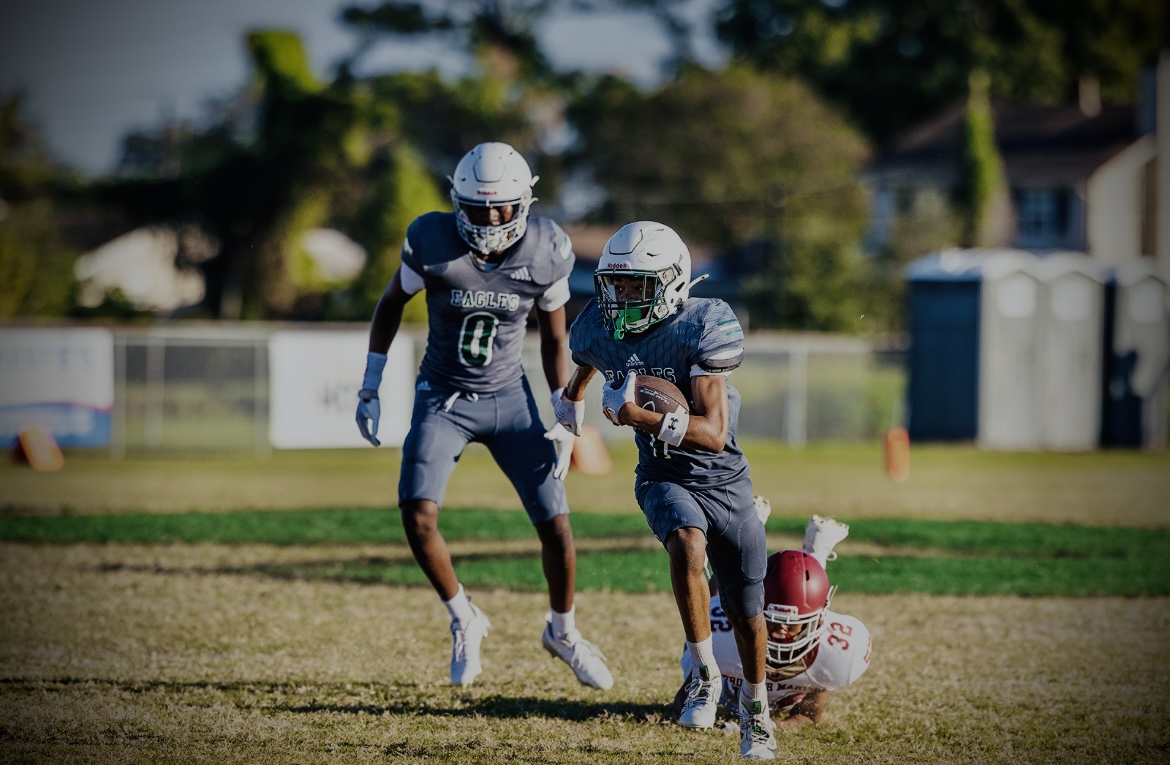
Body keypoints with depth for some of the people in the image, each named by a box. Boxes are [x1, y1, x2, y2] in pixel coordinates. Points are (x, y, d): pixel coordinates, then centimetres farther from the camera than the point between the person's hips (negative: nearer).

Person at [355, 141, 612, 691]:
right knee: (417, 514, -21)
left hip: (510, 397, 1)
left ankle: (563, 631, 24)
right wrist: (369, 389, -1)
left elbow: (554, 339, 1)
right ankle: (464, 620, 4)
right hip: (443, 398, -1)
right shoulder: (433, 242, -19)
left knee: (555, 525, -4)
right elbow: (391, 304, 0)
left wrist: (564, 420, -2)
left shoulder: (545, 252, -14)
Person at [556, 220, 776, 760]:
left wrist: (638, 416, -37)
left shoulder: (703, 327, -22)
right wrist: (569, 407, 40)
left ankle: (754, 707, 36)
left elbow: (713, 434, -27)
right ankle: (704, 675, -19)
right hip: (664, 477, 1)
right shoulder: (598, 329, -7)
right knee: (687, 544, -34)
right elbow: (582, 366, 22)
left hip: (724, 478, -1)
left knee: (746, 613, 9)